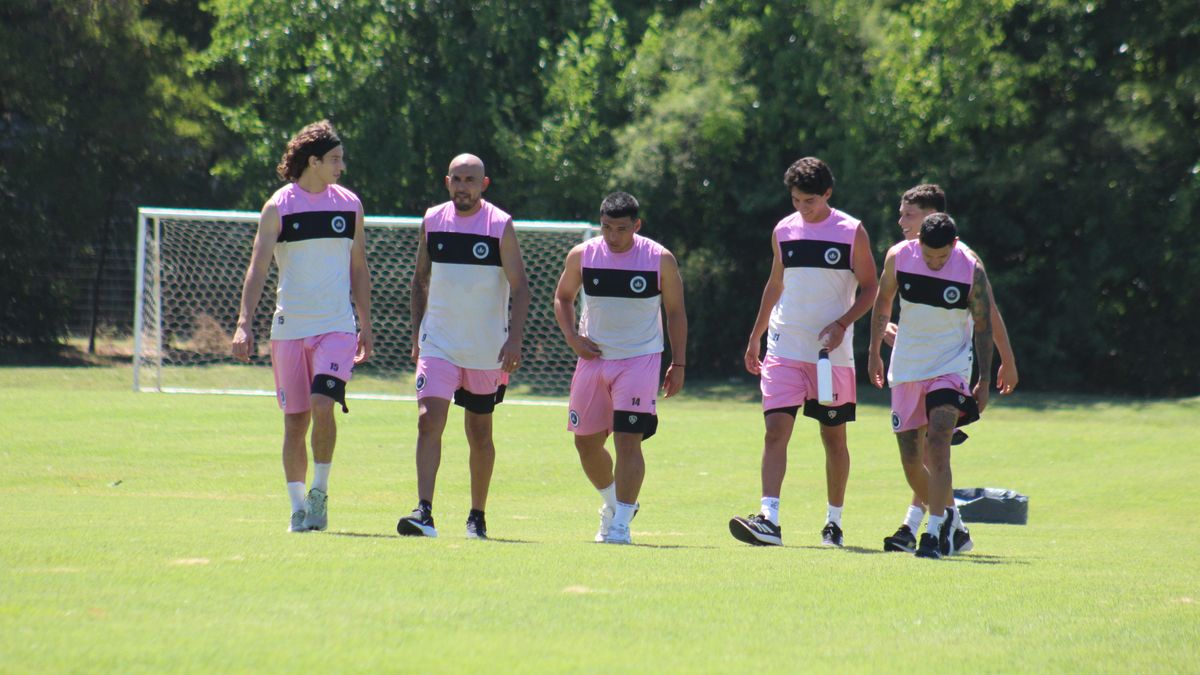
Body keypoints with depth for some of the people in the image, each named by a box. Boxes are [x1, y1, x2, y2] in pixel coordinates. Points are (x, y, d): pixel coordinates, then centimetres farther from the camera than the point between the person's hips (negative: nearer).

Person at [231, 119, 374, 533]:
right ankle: (298, 507, 13)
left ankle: (320, 493, -2)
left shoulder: (349, 205, 8)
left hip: (337, 328, 1)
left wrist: (365, 328, 14)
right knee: (295, 419, 2)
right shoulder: (278, 207, -1)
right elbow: (258, 268, -6)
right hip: (289, 328, -1)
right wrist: (244, 324, -17)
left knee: (323, 406, -18)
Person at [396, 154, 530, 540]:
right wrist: (417, 332, 9)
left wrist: (514, 338, -18)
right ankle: (424, 512, -21)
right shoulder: (432, 221, 4)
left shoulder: (501, 226, -6)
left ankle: (477, 518, 21)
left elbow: (520, 287, -7)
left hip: (487, 349, -2)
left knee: (479, 434, 8)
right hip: (439, 344, 2)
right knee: (429, 421, -15)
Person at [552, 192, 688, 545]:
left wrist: (678, 364, 0)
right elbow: (563, 297, 15)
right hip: (594, 357, 4)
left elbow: (675, 312, 3)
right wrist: (572, 337, 0)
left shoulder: (660, 260, -6)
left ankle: (620, 524, -12)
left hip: (641, 358, -4)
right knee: (586, 442, 9)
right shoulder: (582, 256, -1)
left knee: (628, 439, -14)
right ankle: (614, 504, 33)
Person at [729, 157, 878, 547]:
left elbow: (869, 288, 0)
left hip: (832, 351, -2)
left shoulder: (852, 232, -3)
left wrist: (841, 325, -15)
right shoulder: (784, 231, 8)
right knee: (776, 430, -12)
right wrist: (755, 338, 20)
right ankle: (769, 520, -19)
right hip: (784, 349, 2)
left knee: (834, 437, 7)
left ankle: (834, 522, 20)